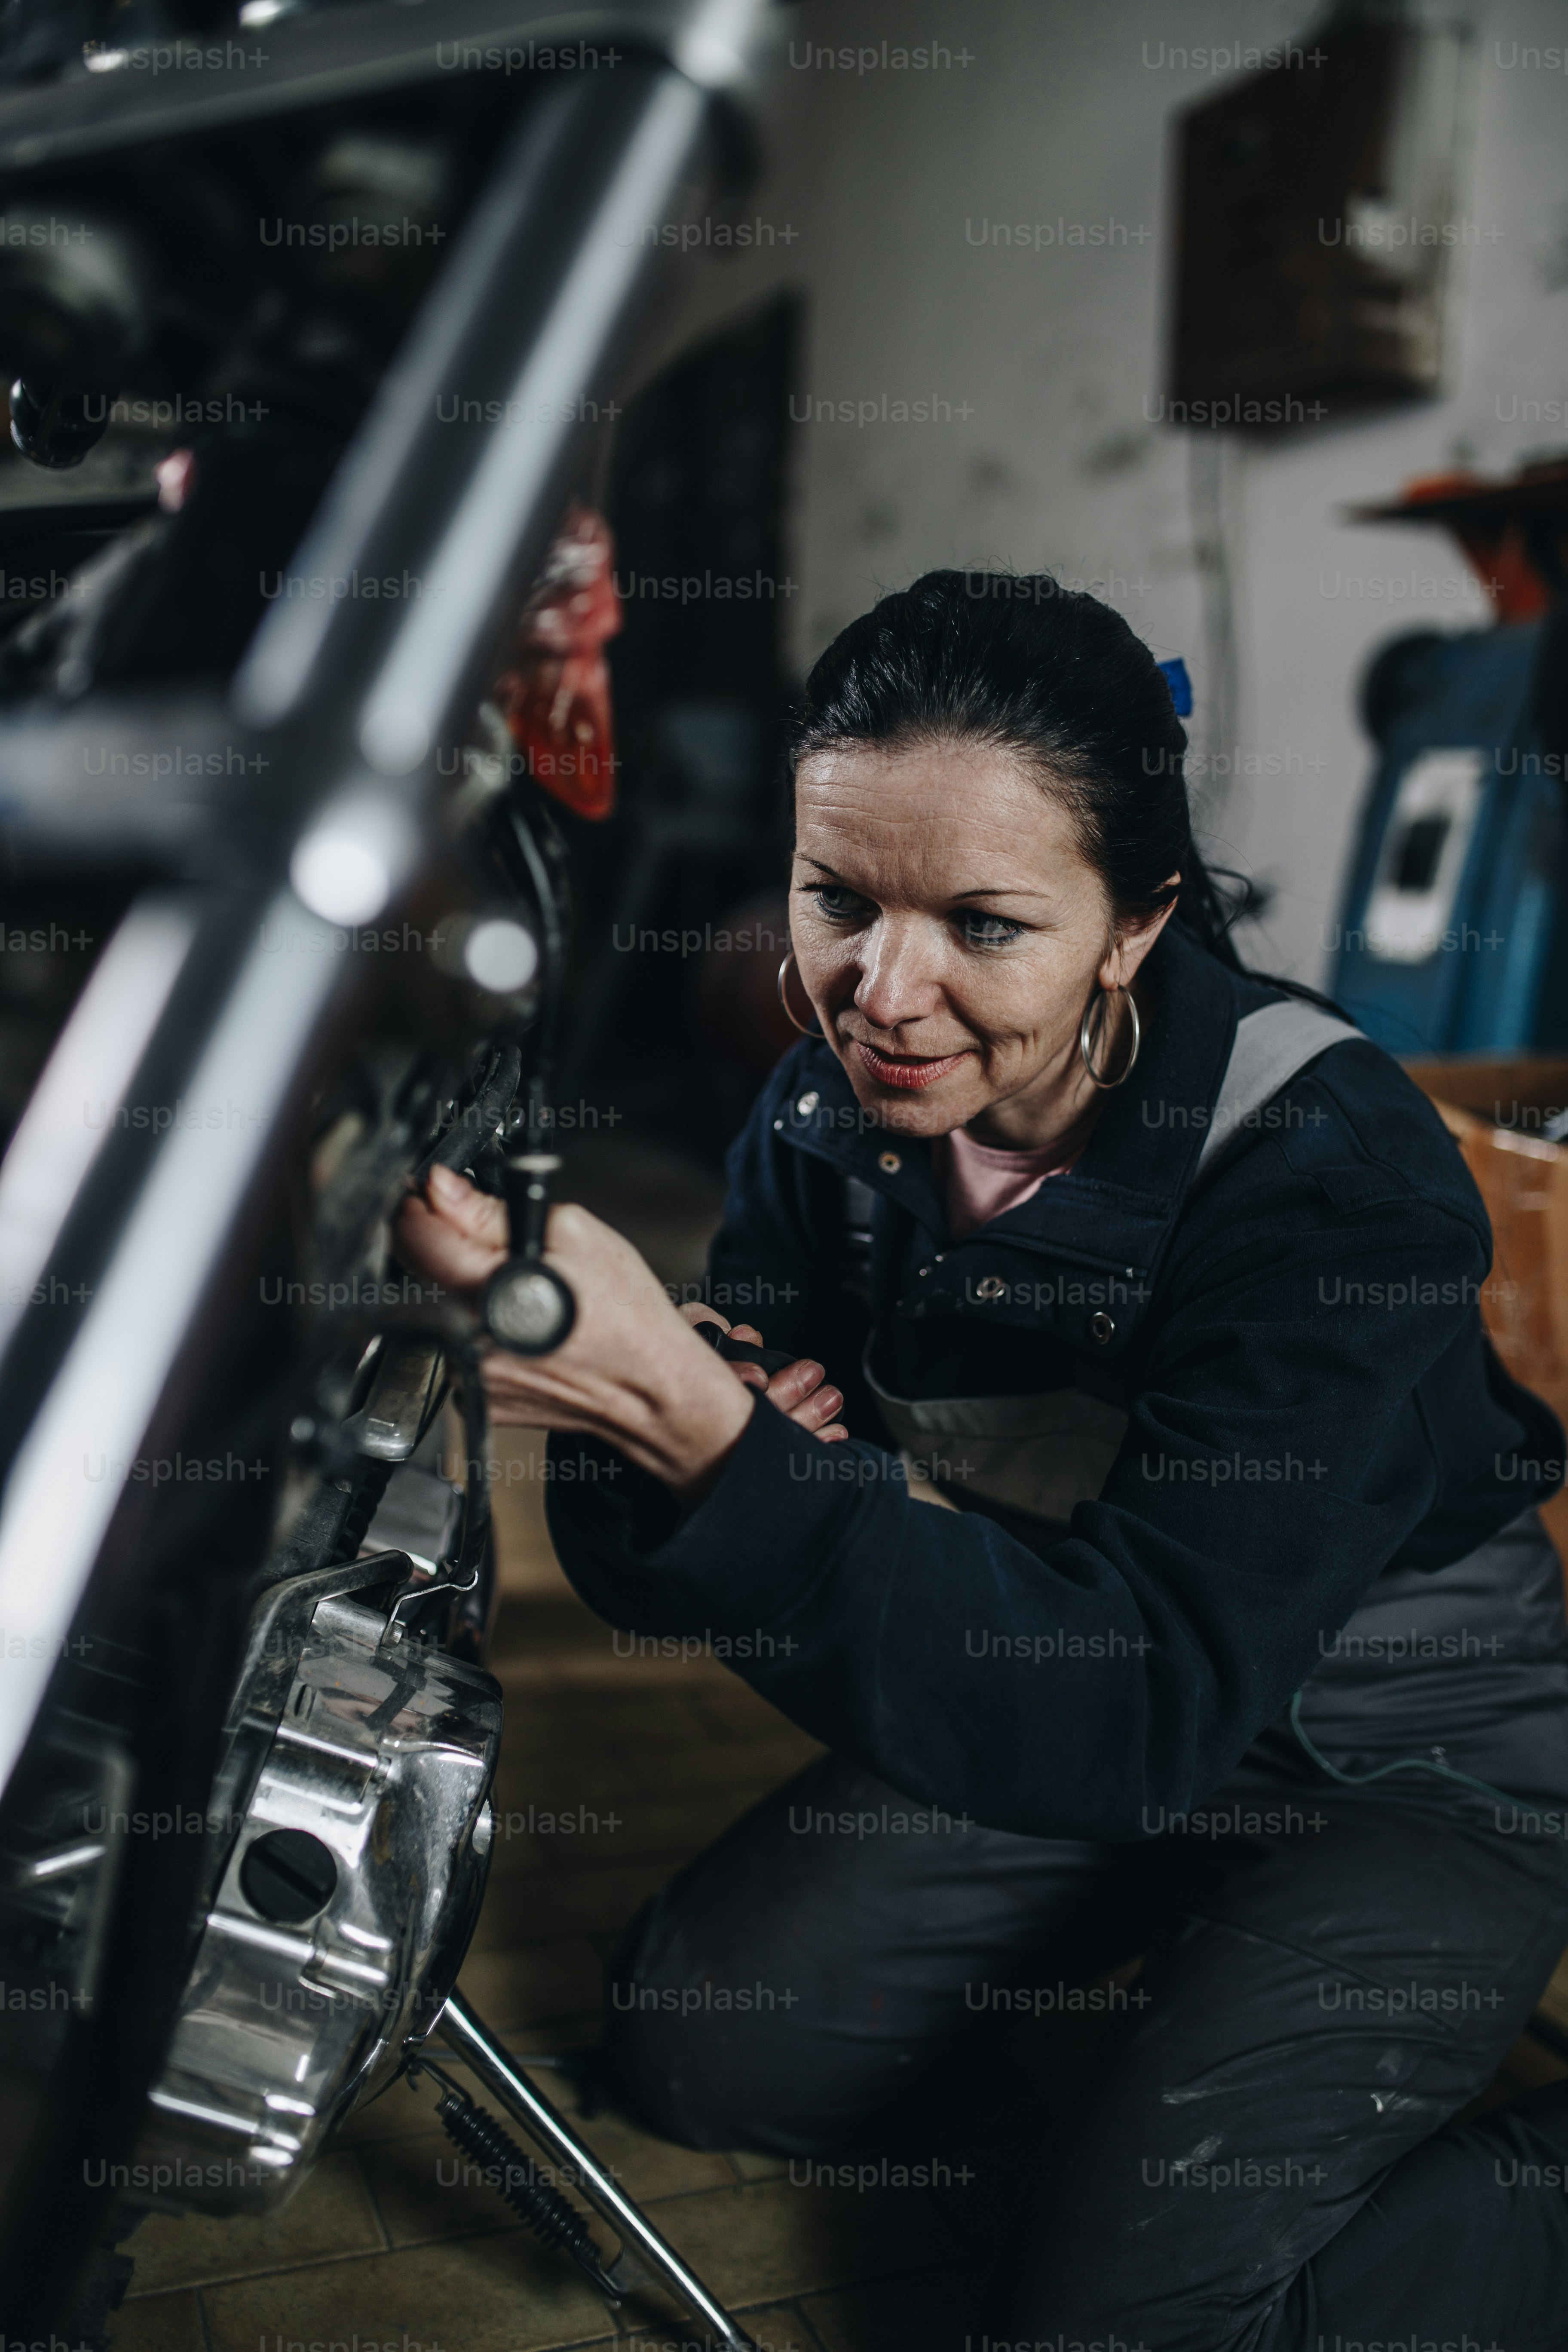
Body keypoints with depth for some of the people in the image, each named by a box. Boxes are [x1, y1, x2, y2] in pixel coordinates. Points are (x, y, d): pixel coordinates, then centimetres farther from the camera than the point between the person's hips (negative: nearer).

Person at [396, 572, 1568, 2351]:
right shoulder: (828, 1114, -14)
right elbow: (663, 1574, -7)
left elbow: (1142, 1702, -38)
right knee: (700, 2050, 2)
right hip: (1061, 1709, 6)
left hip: (1408, 1759, -5)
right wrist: (618, 1421, -33)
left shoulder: (1330, 1167, -30)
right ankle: (1130, 1940, 23)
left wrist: (690, 1420, -48)